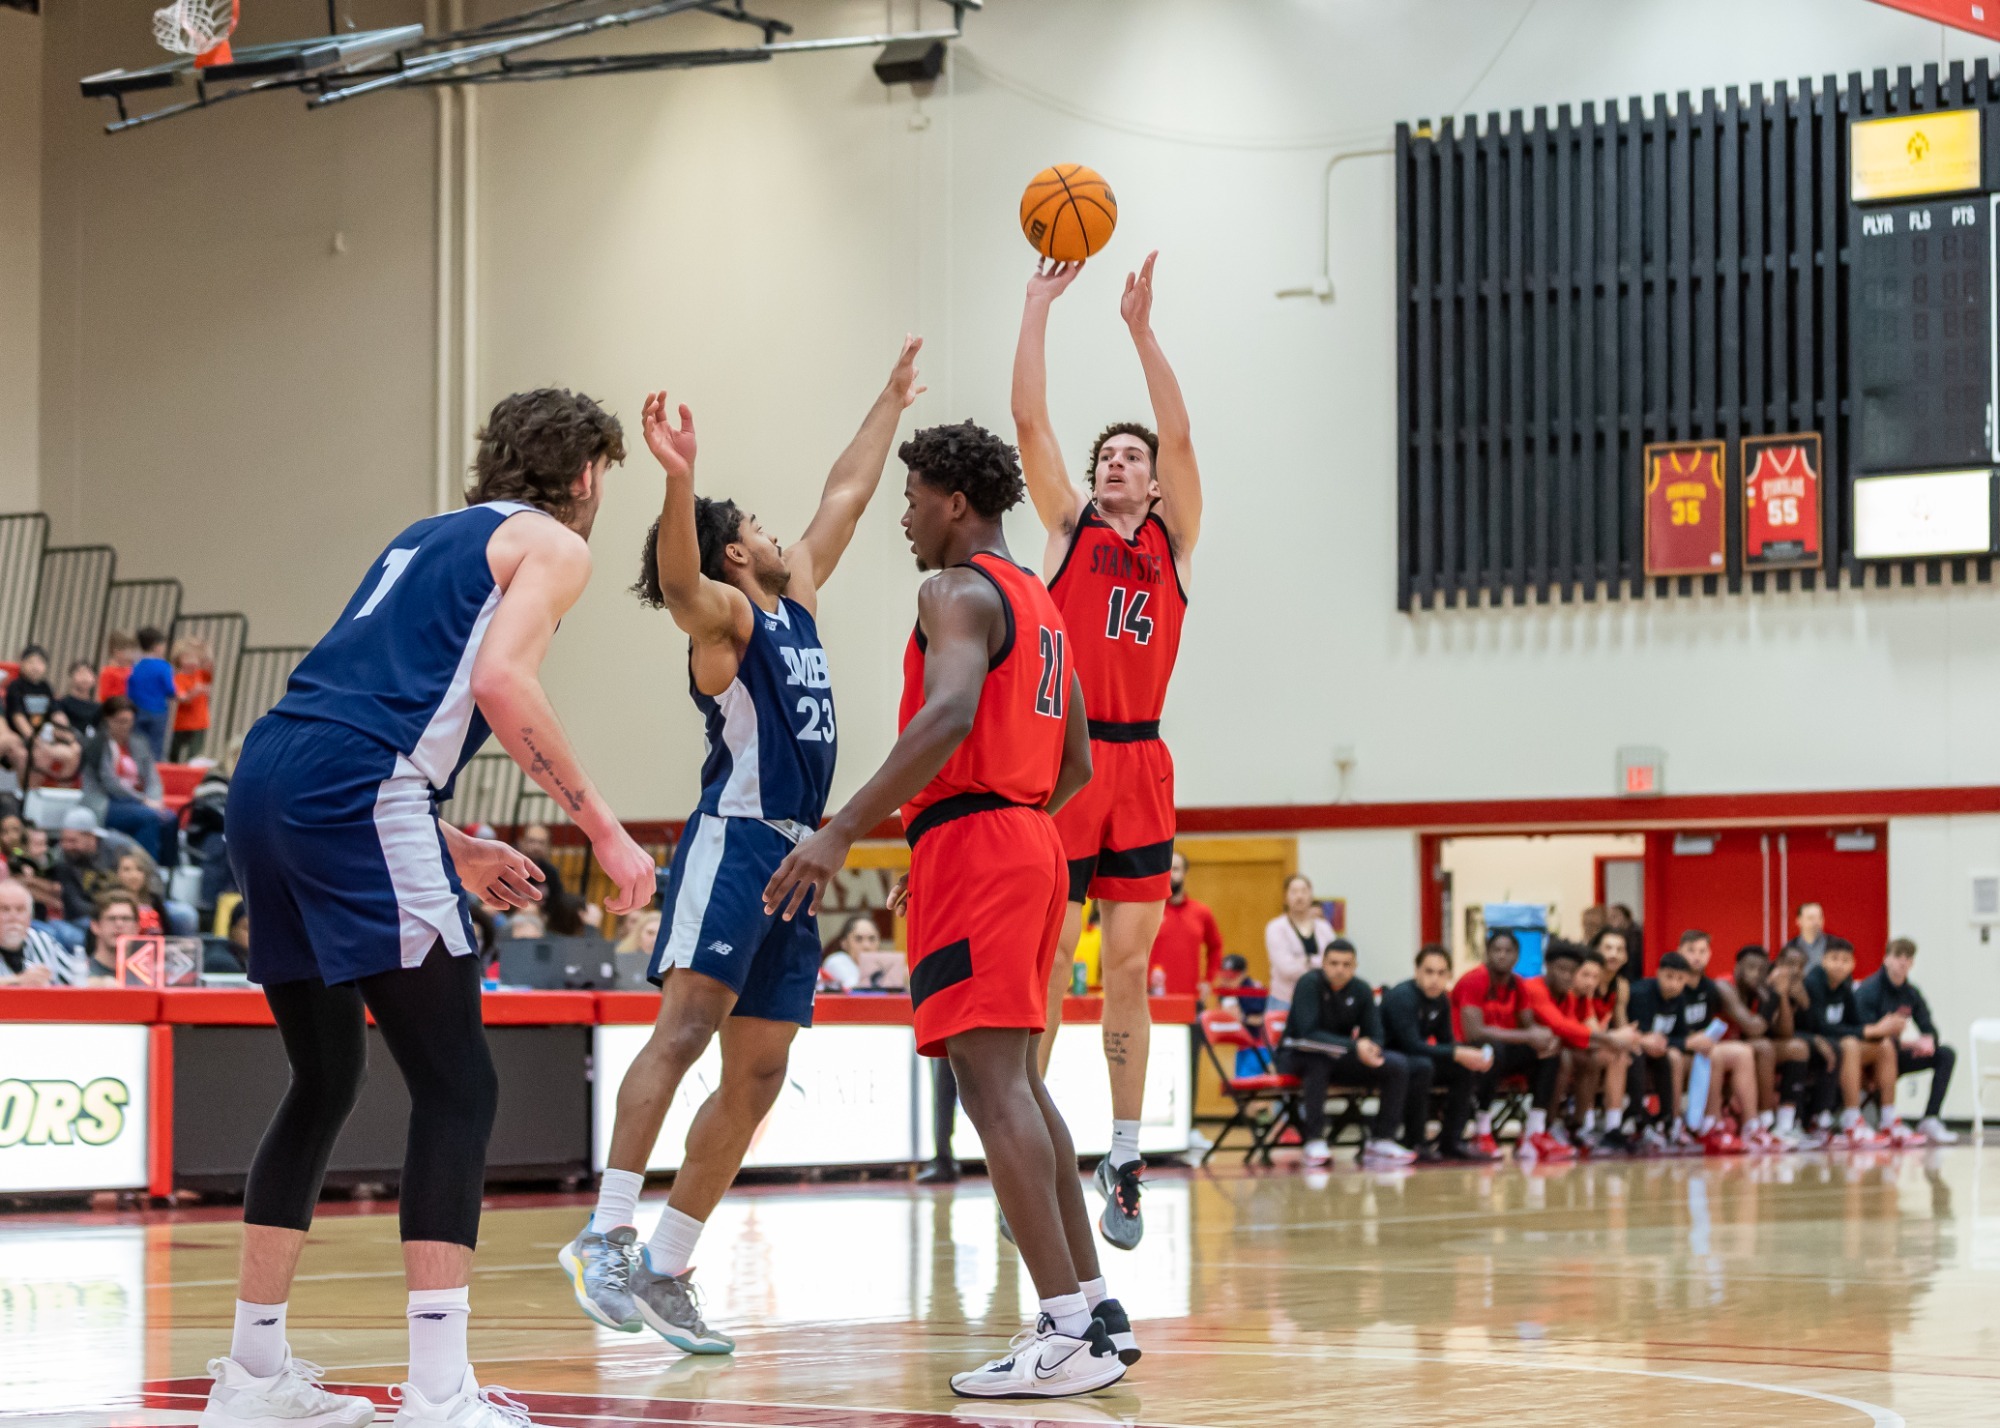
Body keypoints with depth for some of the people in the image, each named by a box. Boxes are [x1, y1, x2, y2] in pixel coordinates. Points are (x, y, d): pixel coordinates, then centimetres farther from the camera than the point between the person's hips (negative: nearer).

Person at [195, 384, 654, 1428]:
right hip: (354, 801, -9)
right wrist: (603, 828, -7)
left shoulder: (429, 538, 31)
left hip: (264, 780, 9)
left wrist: (452, 852, 32)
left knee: (324, 1083, 19)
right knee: (457, 1088, -6)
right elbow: (501, 682, -12)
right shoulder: (552, 543, 7)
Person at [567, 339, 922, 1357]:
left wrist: (892, 401, 39)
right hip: (735, 840, -9)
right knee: (688, 1022, -23)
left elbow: (843, 499, 32)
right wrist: (678, 477, -42)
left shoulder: (796, 601, 20)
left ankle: (664, 1270, 6)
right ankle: (606, 1235, -31)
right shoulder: (724, 615, -3)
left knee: (758, 1073, 4)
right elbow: (676, 577, -26)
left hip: (794, 854, 9)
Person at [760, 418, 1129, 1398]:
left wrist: (843, 832, -29)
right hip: (1032, 840, 10)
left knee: (991, 1081, -13)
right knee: (1018, 1083, 15)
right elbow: (1076, 764, 24)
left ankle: (1067, 1334, -20)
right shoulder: (1038, 601, 22)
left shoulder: (959, 591, -8)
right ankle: (1095, 1310, 15)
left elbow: (948, 715, -26)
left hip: (971, 840, -10)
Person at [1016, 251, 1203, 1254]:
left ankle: (1124, 1161, 8)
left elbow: (1180, 436, 0)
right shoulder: (1069, 527, 11)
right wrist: (1039, 305, -2)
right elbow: (1030, 420, 3)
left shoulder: (1173, 543, 13)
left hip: (1139, 767, 1)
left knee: (1129, 969, 3)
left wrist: (1141, 328, -5)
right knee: (1045, 967, -2)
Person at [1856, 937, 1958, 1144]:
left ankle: (1930, 1120, -16)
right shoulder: (1868, 991, -14)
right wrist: (1910, 1043, -30)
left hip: (1896, 1052, 7)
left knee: (1945, 1054, -5)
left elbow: (1929, 1029, 4)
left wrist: (1929, 1041, -23)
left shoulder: (1911, 993, 6)